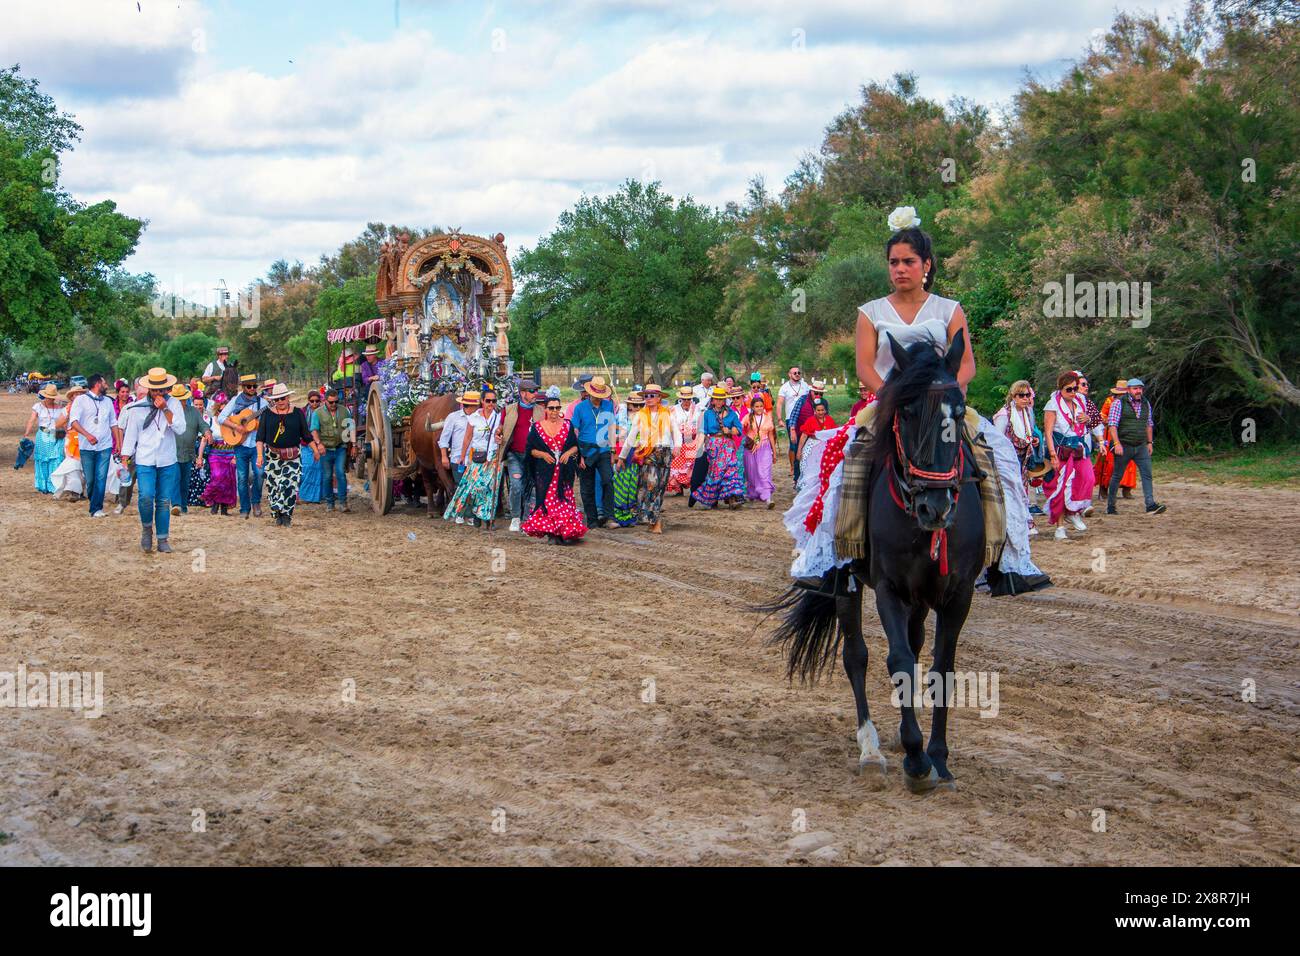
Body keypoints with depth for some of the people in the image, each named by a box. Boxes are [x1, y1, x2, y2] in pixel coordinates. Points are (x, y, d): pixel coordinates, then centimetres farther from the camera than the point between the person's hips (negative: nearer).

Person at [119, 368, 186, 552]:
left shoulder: (174, 404, 2)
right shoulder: (137, 407, 2)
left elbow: (180, 428, -10)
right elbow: (130, 433, 6)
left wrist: (165, 409, -16)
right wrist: (125, 459, 2)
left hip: (167, 462, 1)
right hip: (144, 461, -1)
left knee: (164, 501, 4)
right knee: (146, 497, -17)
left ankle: (162, 540, 13)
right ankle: (147, 528, 9)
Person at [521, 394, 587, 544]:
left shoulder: (567, 425, 8)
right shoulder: (537, 427, 5)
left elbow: (576, 446, 10)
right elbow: (531, 450, 5)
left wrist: (568, 453, -10)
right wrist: (543, 454, -12)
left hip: (564, 470, 1)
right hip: (545, 471, -1)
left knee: (565, 500, -4)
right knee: (547, 501, -4)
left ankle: (566, 533, 0)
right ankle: (551, 533, 0)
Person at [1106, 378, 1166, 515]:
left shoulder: (1146, 404, 11)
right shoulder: (1119, 403, -7)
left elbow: (1149, 425, 21)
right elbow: (1112, 425, -12)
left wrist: (1150, 442, 18)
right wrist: (1117, 443, -21)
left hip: (1141, 447, 5)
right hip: (1124, 446, -5)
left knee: (1147, 474, -7)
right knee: (1117, 476, 3)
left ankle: (1151, 505, -11)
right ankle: (1110, 506, 13)